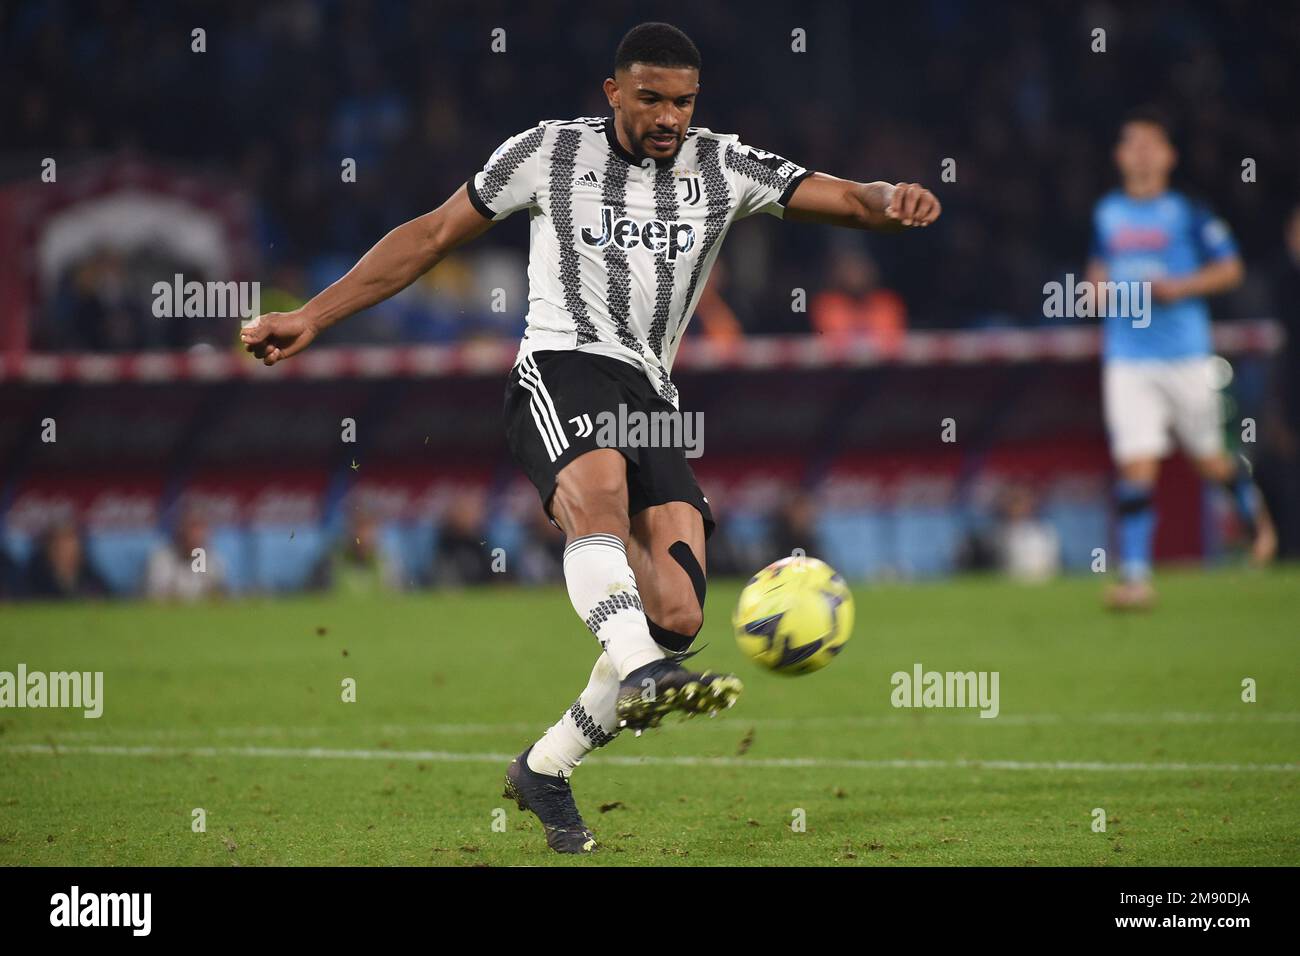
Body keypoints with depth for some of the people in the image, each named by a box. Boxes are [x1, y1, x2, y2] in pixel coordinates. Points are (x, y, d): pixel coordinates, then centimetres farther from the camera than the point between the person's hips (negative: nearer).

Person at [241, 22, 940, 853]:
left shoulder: (722, 167, 11)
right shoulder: (550, 152, 5)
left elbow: (845, 199, 3)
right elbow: (433, 235, 12)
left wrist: (892, 202, -23)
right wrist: (313, 317, 9)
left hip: (654, 397, 4)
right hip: (563, 368, -4)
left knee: (677, 614, -11)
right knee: (599, 488, -40)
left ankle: (546, 769, 6)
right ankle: (642, 673, -62)